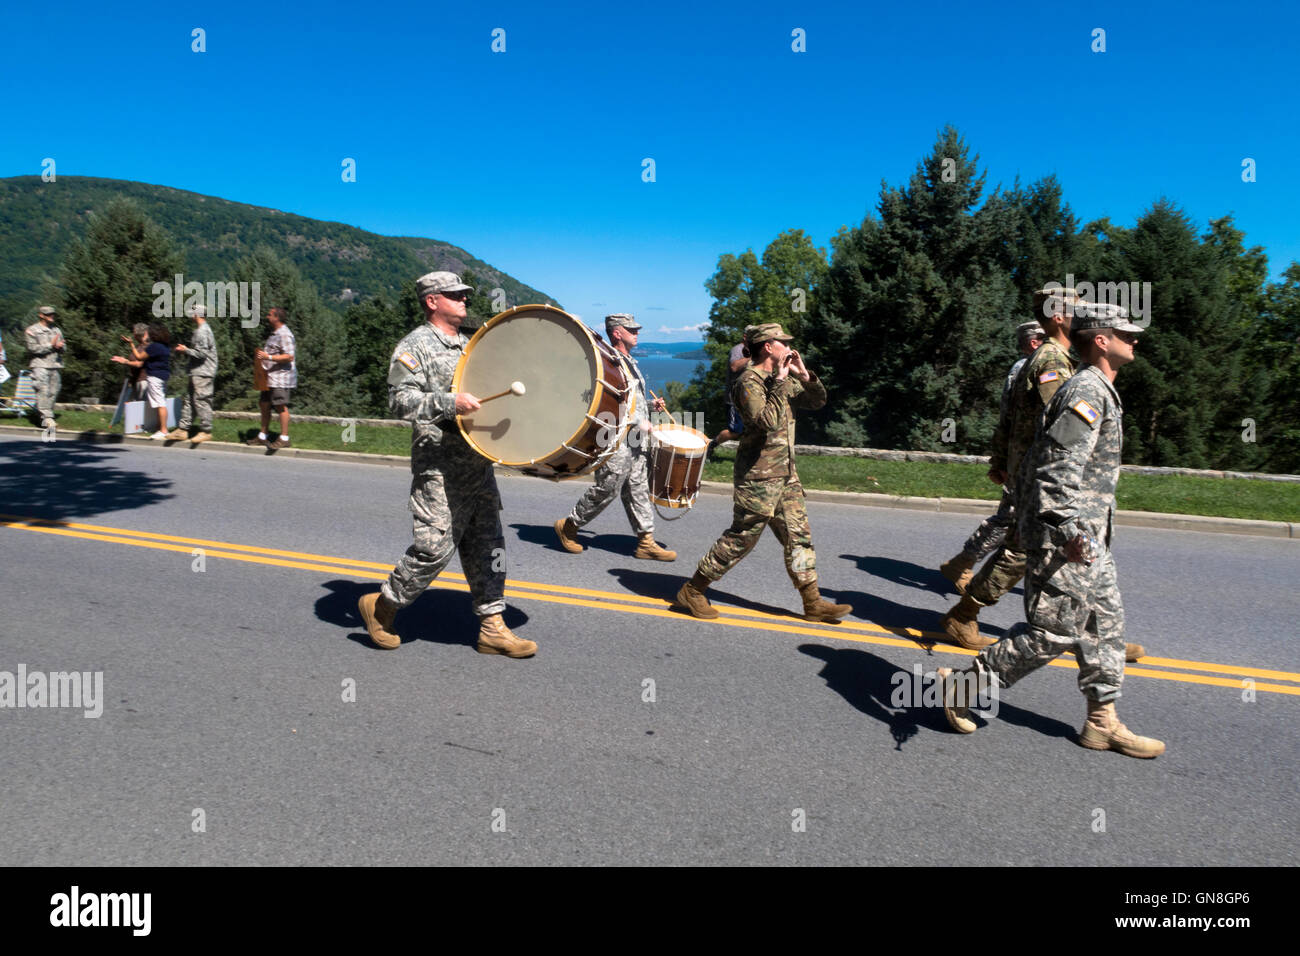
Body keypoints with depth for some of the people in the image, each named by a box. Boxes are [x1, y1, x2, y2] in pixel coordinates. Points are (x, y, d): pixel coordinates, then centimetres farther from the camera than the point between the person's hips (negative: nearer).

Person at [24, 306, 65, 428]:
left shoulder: (57, 330, 19)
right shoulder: (32, 330, 2)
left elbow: (64, 347, 16)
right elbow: (32, 348, -8)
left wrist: (60, 346, -7)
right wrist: (51, 345, -13)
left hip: (56, 365, 5)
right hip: (40, 364, -5)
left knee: (53, 392, 3)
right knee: (43, 391, -14)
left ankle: (45, 416, 13)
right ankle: (46, 418, -20)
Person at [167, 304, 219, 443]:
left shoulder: (202, 331, -14)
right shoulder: (201, 329, 19)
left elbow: (201, 353, -20)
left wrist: (185, 350, -8)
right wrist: (186, 350, 14)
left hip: (202, 373, -11)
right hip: (197, 373, 11)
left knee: (201, 401, -6)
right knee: (189, 400, 11)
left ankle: (206, 431, 0)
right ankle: (182, 430, 15)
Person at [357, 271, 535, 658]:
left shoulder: (469, 344, 20)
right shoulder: (415, 346, -4)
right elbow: (400, 400, -16)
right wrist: (450, 402, -26)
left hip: (479, 463, 8)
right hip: (439, 468, -8)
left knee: (487, 545, 7)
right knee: (435, 545, -8)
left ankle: (492, 628, 14)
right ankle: (381, 606, 15)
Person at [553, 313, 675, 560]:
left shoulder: (630, 362, 18)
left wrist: (651, 406, 14)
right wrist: (639, 421, -20)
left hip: (636, 440, 9)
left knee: (638, 489, 8)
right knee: (607, 489, -2)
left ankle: (646, 542, 12)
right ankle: (568, 526, 16)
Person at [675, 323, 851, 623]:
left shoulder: (782, 379, 12)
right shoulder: (750, 381, -15)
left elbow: (817, 402, 17)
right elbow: (766, 422, -29)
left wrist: (804, 376, 0)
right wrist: (779, 382, -23)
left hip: (786, 475, 9)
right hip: (758, 477, -9)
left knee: (799, 537, 10)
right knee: (740, 539, -2)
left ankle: (813, 604, 17)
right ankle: (692, 591, 11)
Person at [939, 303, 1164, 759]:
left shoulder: (1097, 391, 18)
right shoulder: (1087, 390, -15)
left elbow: (1047, 460, 24)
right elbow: (1059, 467, -25)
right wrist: (1071, 531, -32)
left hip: (1085, 533, 11)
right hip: (1067, 536, -11)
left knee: (1104, 623, 14)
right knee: (1054, 630, -6)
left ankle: (1102, 722, 23)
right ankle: (962, 686, 4)